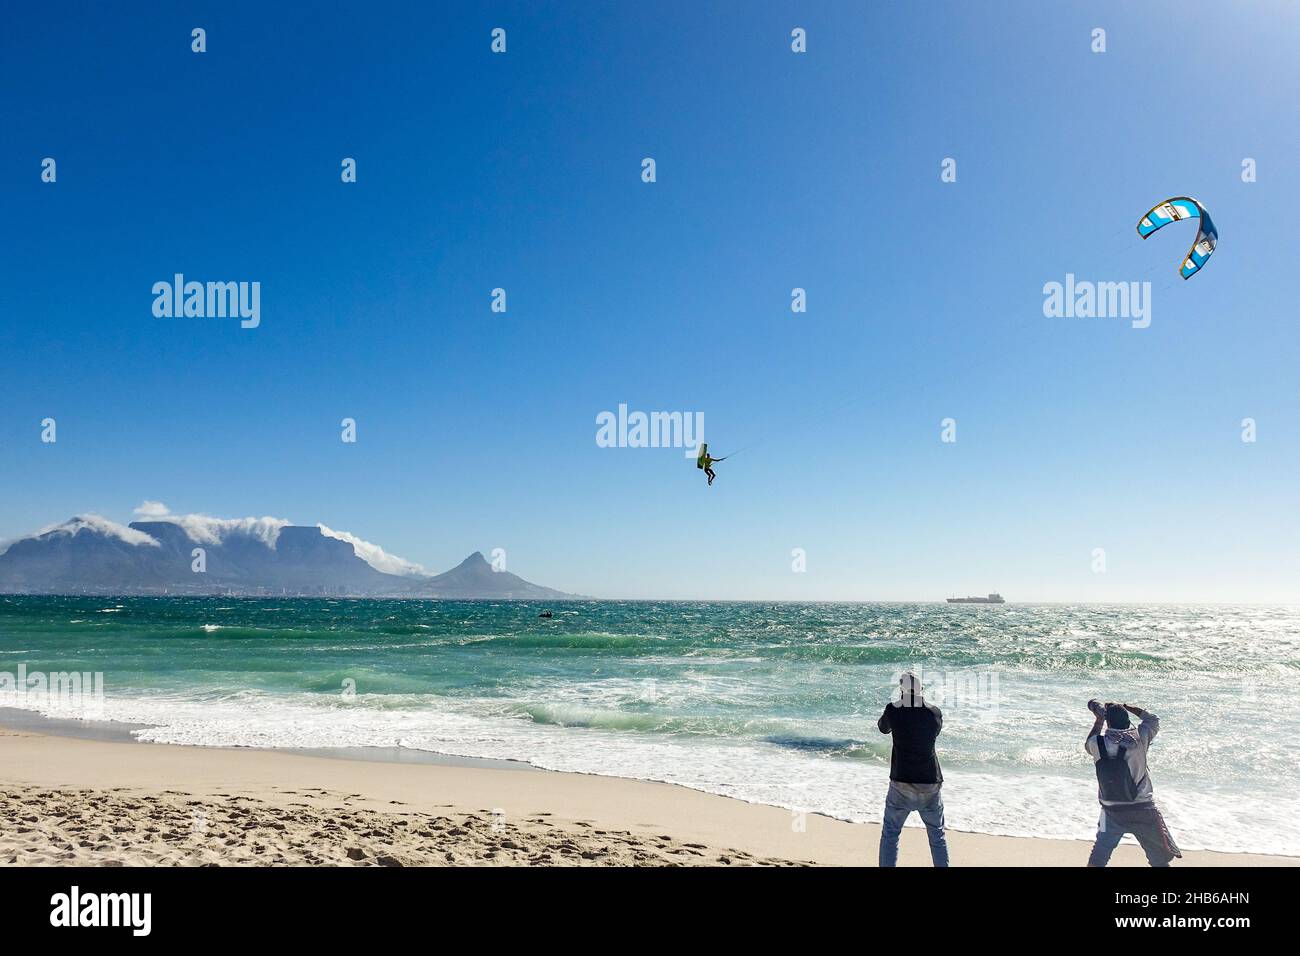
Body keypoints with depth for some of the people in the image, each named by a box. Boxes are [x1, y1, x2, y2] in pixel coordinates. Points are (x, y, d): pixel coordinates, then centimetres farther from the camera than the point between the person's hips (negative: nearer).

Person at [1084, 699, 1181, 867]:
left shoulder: (1098, 743, -8)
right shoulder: (1139, 738, -10)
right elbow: (1153, 719, 11)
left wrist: (1099, 720, 22)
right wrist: (1125, 707, 18)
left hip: (1112, 812, 1)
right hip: (1143, 811, -1)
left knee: (1097, 858, 13)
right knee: (1160, 860, 11)